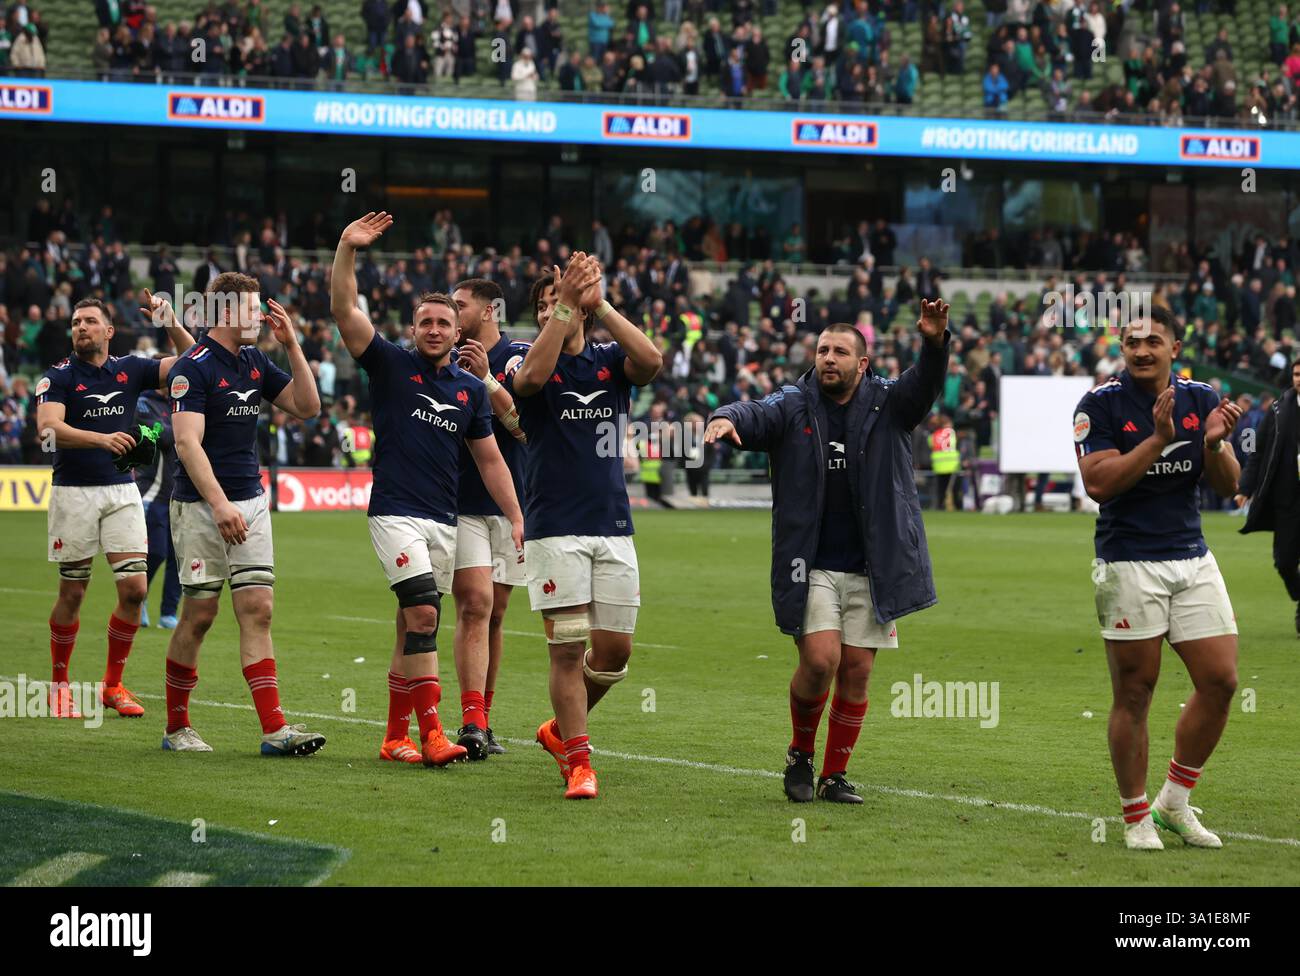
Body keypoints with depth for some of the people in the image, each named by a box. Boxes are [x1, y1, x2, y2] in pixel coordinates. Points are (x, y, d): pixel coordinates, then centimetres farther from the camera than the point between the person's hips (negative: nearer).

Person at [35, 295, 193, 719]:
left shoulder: (130, 369, 7)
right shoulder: (59, 377, -4)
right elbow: (48, 427, -20)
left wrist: (172, 324, -10)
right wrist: (102, 438, -33)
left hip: (122, 490, 3)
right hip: (74, 492, -3)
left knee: (134, 589, -5)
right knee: (72, 593, 2)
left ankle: (113, 685, 9)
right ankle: (59, 684, 18)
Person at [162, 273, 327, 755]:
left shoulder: (255, 361, 11)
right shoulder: (194, 367, -12)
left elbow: (306, 406, 13)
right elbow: (187, 443, -19)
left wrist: (292, 345, 3)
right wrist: (219, 505, -28)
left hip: (250, 502, 6)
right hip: (201, 506, -6)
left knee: (258, 610, -2)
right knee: (199, 614, -1)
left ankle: (274, 729, -7)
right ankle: (176, 728, 12)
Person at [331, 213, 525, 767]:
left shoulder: (471, 388, 12)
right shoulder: (390, 365, 1)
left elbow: (489, 458, 16)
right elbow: (343, 310, -10)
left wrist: (516, 518, 11)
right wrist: (347, 250, -22)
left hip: (446, 522, 5)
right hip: (395, 513, -5)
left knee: (412, 629, 8)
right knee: (423, 614, -18)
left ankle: (395, 737, 14)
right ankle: (431, 733, -21)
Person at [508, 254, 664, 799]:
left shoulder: (610, 361, 8)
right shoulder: (530, 362, 2)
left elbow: (652, 361, -15)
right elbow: (533, 376, -24)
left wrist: (599, 305, -21)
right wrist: (565, 306, -26)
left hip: (613, 528, 3)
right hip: (554, 529, -3)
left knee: (614, 651, 6)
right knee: (567, 648, -7)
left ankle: (561, 730, 29)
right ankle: (578, 763, 0)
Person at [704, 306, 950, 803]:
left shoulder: (886, 404, 4)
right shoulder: (793, 406, 2)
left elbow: (925, 385, -13)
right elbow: (756, 414, -16)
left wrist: (935, 342, -35)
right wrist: (726, 418, -41)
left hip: (870, 569, 2)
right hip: (811, 568, -2)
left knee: (856, 671, 2)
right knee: (820, 659, -14)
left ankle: (834, 775, 16)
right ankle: (800, 753, 12)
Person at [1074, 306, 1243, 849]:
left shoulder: (1201, 399, 7)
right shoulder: (1100, 404, -6)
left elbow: (1228, 487, 6)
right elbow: (1098, 483, -16)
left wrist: (1214, 443, -15)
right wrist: (1158, 438, -23)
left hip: (1192, 559, 5)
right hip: (1129, 564, -5)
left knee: (1220, 682, 0)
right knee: (1134, 693, -2)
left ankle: (1175, 802, 16)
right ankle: (1136, 819, 10)